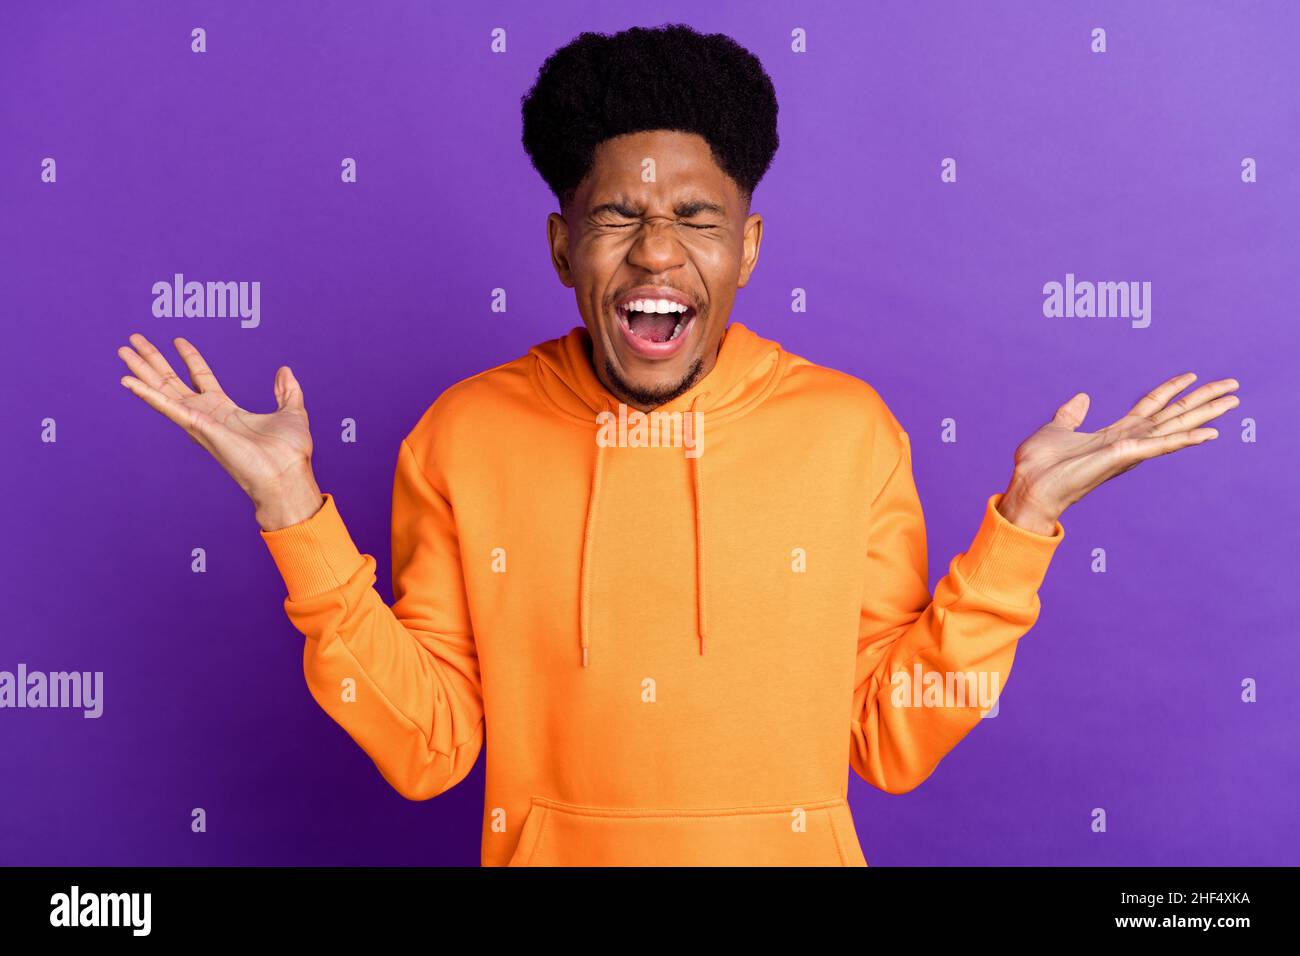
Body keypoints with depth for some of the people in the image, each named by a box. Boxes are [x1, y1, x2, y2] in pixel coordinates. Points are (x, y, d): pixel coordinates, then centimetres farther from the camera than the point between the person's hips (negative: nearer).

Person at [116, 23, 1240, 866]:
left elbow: (892, 743, -6)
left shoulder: (849, 427, -10)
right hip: (546, 845, 0)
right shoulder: (463, 434, -9)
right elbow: (427, 748, -8)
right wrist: (298, 516, -16)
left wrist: (1022, 519, -14)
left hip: (790, 848, 0)